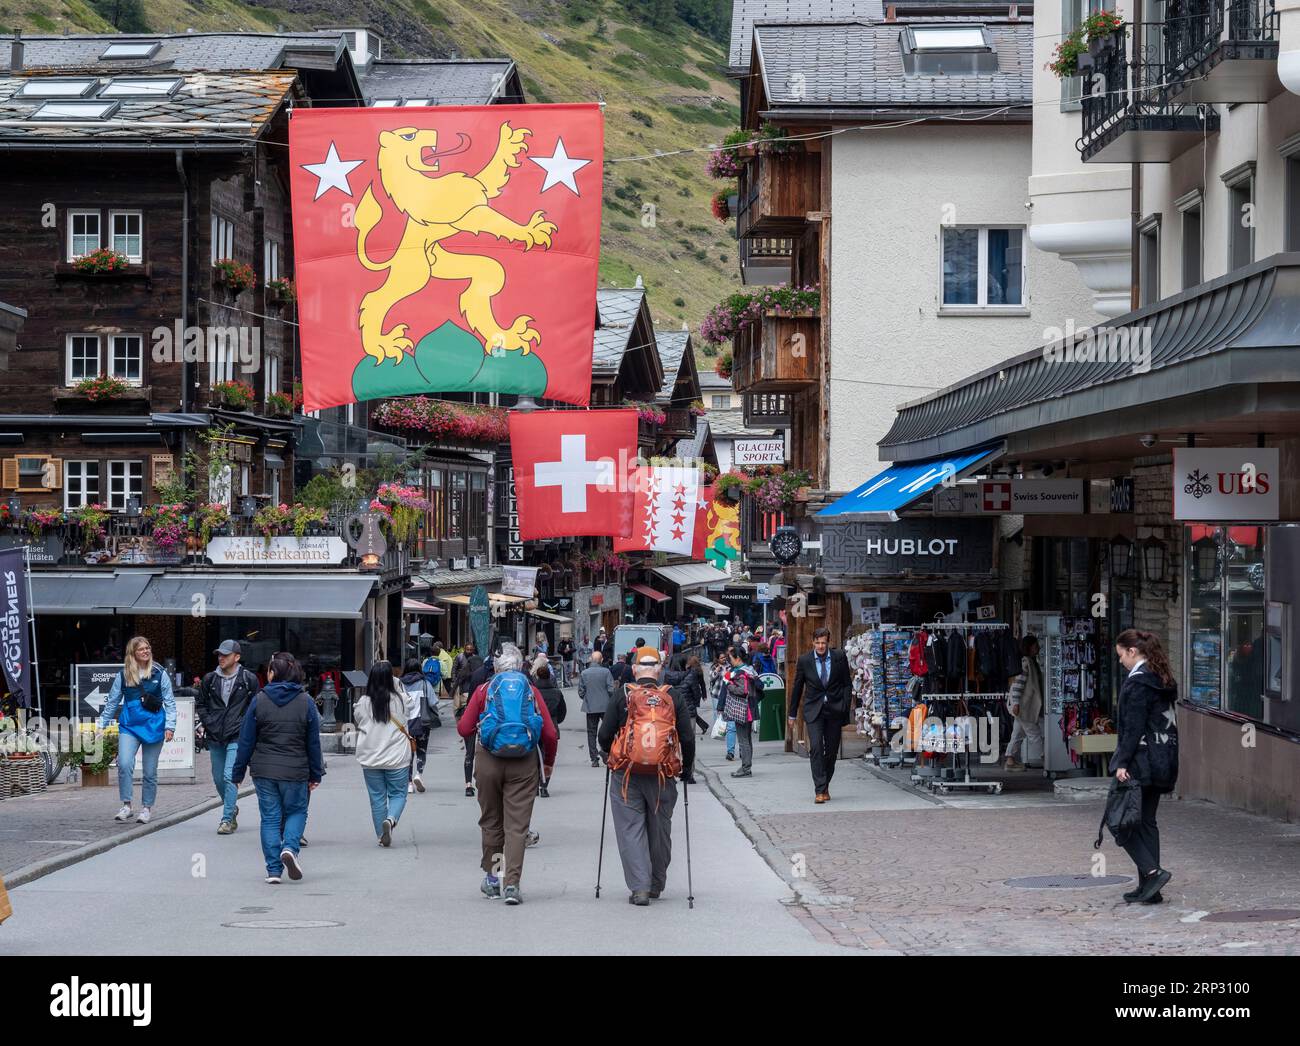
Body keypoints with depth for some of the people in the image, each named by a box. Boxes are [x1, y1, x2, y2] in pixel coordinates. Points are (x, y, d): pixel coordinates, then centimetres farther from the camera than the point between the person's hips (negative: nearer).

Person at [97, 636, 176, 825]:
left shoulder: (159, 674, 2)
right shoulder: (123, 675, 5)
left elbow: (169, 702, 4)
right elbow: (112, 702, 13)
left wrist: (170, 726, -5)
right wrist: (102, 724, 11)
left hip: (153, 726, 0)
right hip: (129, 726, 0)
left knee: (150, 771, 6)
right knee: (124, 764, -18)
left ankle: (146, 808, 20)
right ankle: (126, 805, -9)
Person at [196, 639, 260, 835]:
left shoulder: (249, 679, -2)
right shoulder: (210, 679, 7)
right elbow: (200, 704, 18)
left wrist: (244, 724, -6)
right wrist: (208, 722, 4)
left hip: (237, 738, -5)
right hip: (215, 738, 5)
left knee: (229, 777, -15)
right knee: (218, 779, 13)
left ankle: (227, 819, -12)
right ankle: (232, 809, 36)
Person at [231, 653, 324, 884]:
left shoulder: (259, 700, -3)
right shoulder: (306, 702, 0)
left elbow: (246, 740, -1)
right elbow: (314, 742, 3)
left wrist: (238, 772, 7)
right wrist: (315, 774, 10)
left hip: (264, 770, 0)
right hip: (295, 771, 0)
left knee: (270, 817, 7)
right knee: (296, 811, 16)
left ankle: (274, 870, 3)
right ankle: (290, 848, -11)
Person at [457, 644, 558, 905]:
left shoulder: (485, 690, 3)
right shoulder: (531, 691, 5)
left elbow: (464, 729, -1)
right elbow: (550, 734, 1)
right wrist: (548, 763, 17)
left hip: (489, 760, 0)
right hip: (524, 765, 0)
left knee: (491, 822, 15)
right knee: (517, 825, -1)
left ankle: (493, 877, 22)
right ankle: (511, 883, -10)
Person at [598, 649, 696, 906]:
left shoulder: (623, 699, -4)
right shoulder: (674, 700, 1)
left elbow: (604, 735, -3)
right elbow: (688, 739, 0)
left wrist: (610, 755, 18)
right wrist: (686, 769, 15)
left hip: (626, 775, -2)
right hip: (662, 776, 2)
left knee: (631, 829, 3)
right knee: (660, 831, 16)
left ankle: (639, 887, -6)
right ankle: (656, 885, 27)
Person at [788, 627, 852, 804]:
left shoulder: (839, 657, 0)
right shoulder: (805, 661, -1)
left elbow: (847, 684, 6)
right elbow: (797, 688, 8)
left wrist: (845, 708, -3)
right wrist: (792, 714, 12)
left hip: (835, 709, 1)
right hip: (813, 710, -1)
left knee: (832, 750, 6)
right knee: (816, 748, -15)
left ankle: (825, 787, 22)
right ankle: (820, 790, -17)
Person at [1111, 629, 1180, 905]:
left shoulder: (1137, 682, -13)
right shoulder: (1163, 680, 15)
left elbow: (1133, 727, -18)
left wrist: (1122, 763, -17)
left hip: (1140, 764, -9)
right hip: (1162, 764, 9)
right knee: (1147, 821, 12)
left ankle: (1152, 872, -14)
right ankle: (1149, 888, 11)